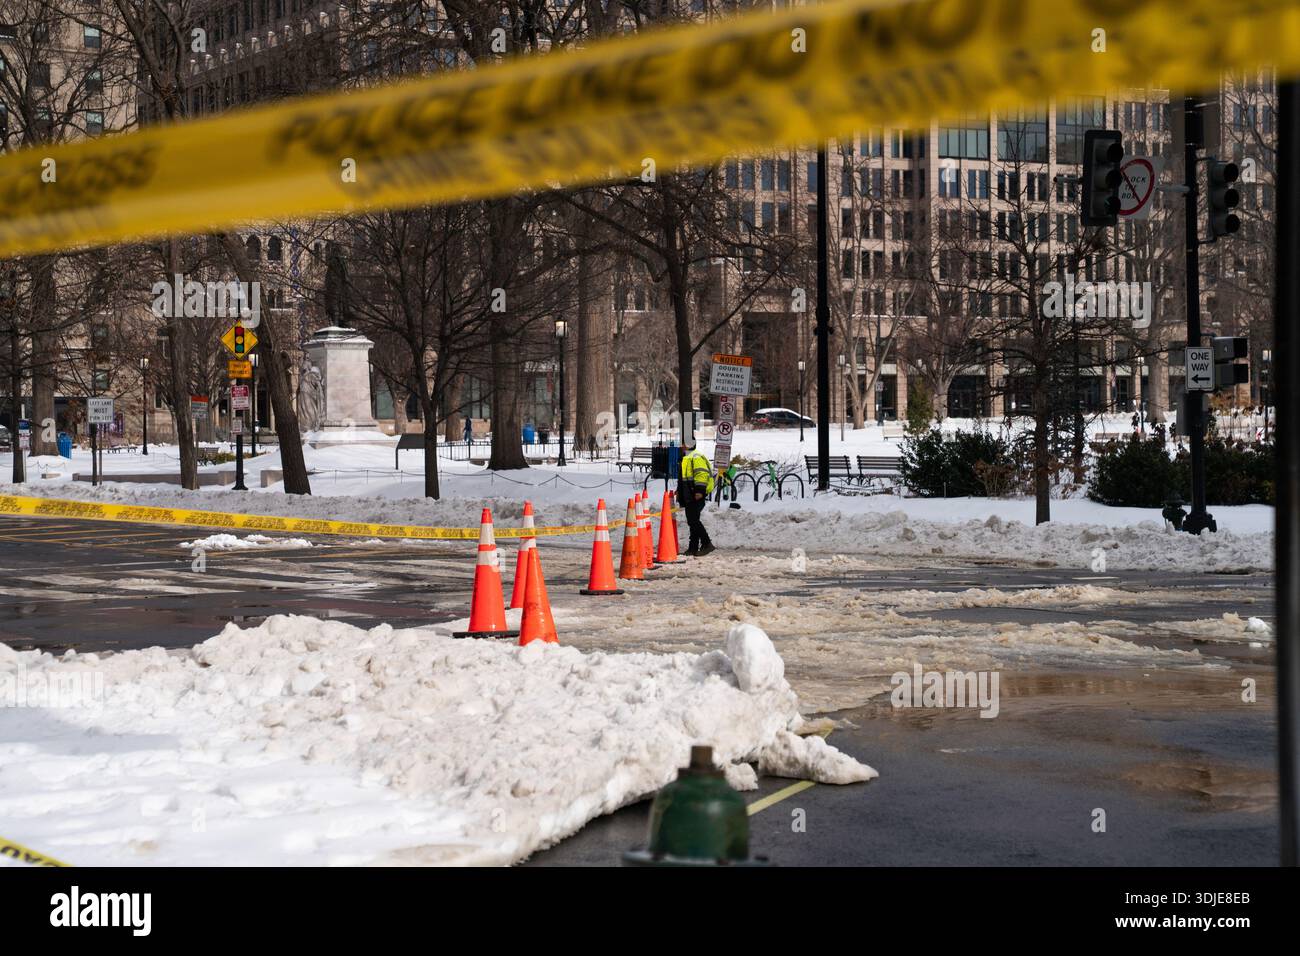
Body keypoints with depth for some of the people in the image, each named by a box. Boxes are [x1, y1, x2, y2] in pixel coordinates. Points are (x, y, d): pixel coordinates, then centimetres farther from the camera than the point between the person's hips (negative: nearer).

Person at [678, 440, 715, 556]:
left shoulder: (696, 457, -12)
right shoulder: (686, 458, 22)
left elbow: (702, 473, -22)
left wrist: (699, 490, -27)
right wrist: (679, 490, 29)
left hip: (696, 496, -11)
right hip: (689, 496, 11)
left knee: (693, 521, -14)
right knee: (692, 521, 10)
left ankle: (707, 544, -13)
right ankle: (693, 548, 13)